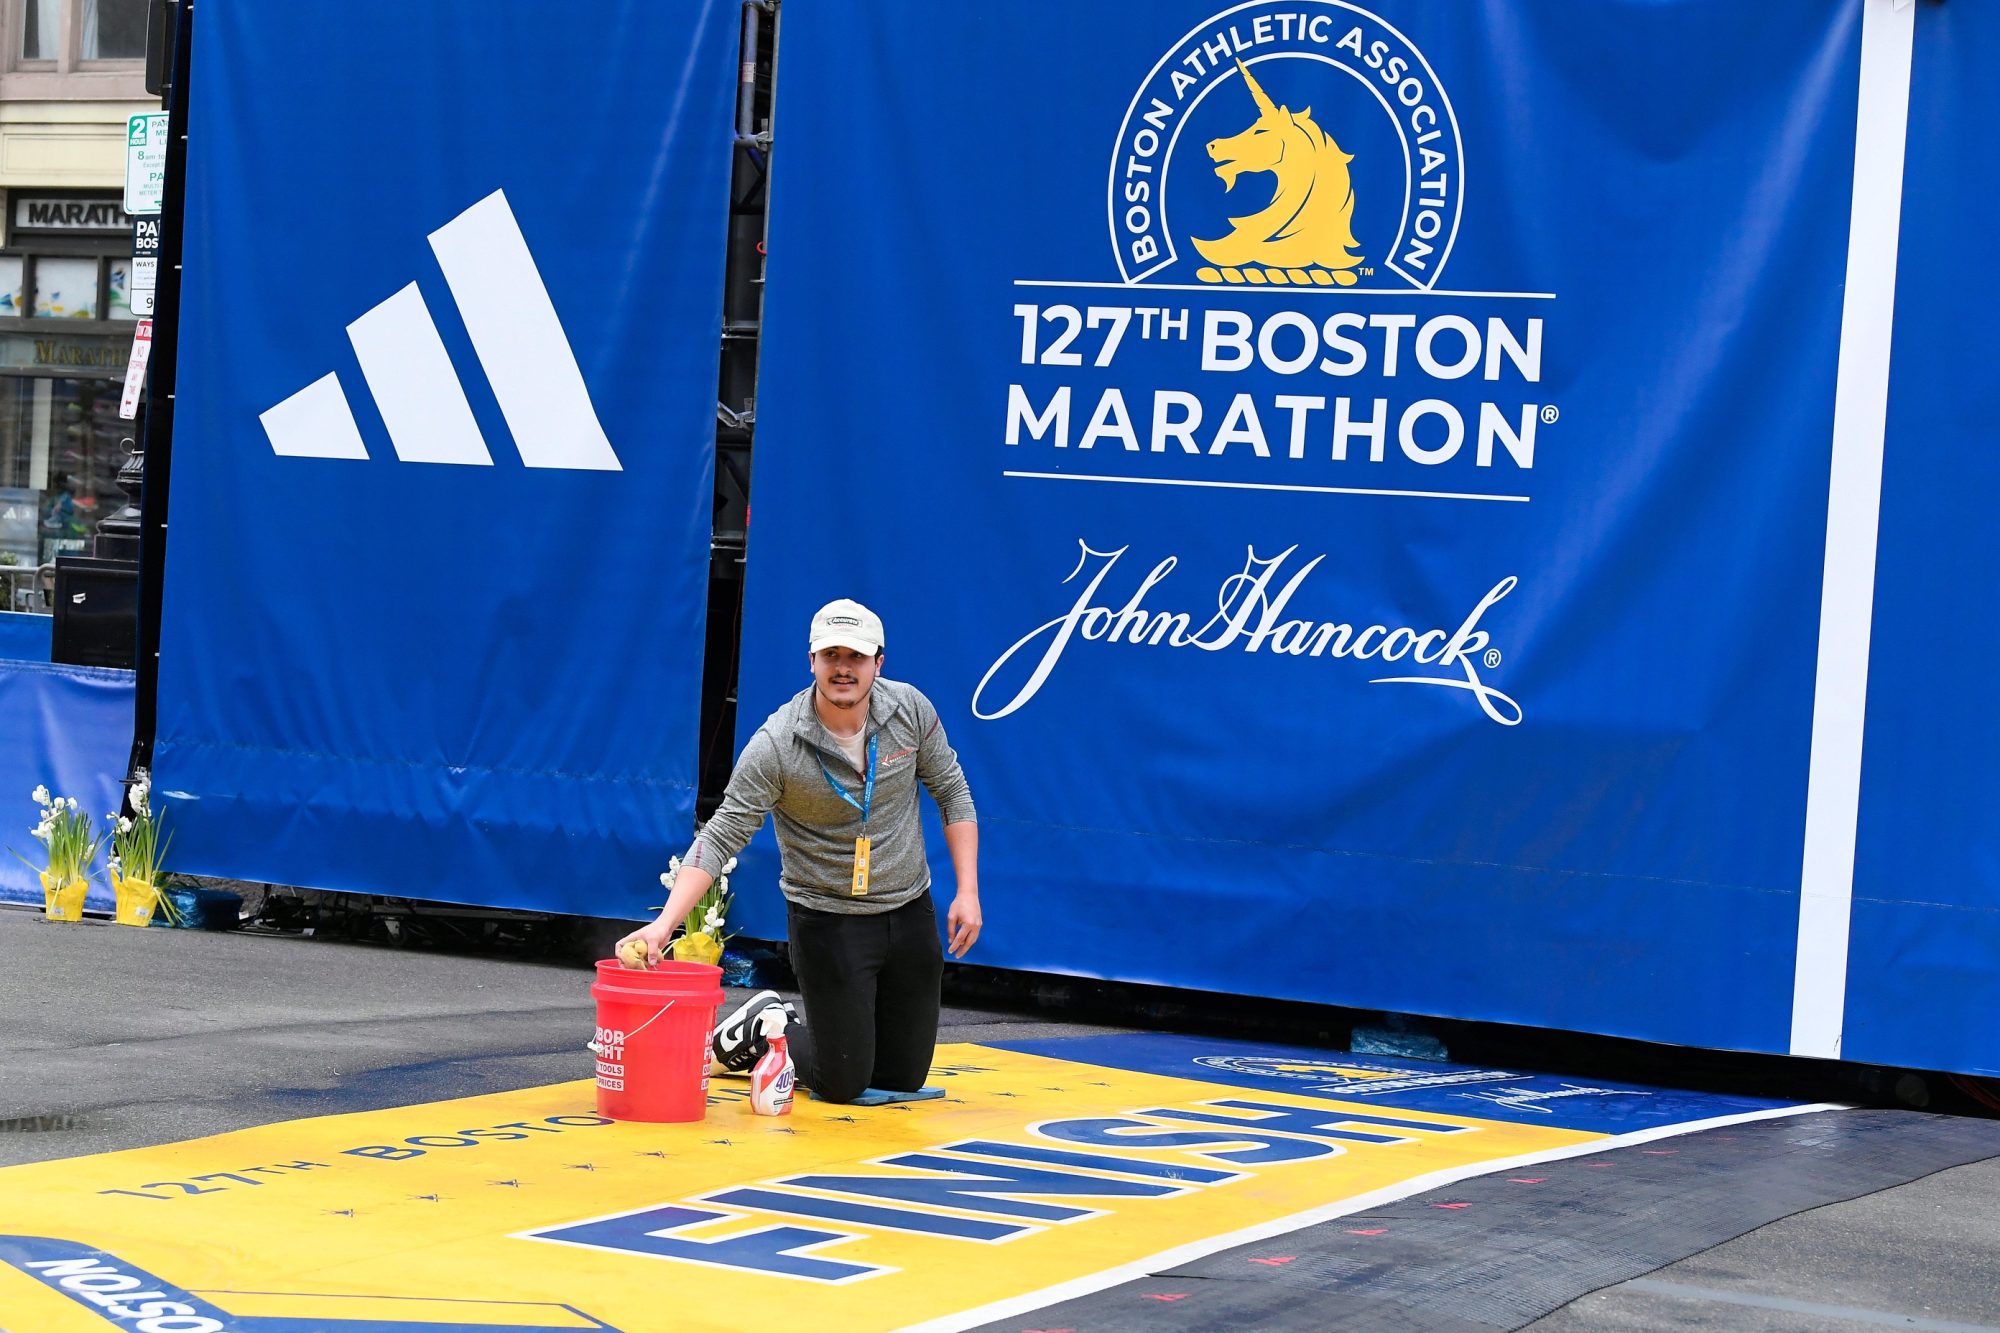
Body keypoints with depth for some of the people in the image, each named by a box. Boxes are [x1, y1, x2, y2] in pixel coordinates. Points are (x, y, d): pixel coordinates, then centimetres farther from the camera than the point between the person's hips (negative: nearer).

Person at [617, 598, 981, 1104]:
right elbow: (720, 837, -21)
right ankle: (760, 1028, 27)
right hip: (826, 921, -4)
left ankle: (783, 1023, 35)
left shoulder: (910, 709, -9)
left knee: (904, 1078, 10)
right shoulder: (777, 744, -21)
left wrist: (968, 891, -5)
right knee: (842, 1082, -3)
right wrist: (665, 924, -32)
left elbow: (951, 792, 3)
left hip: (909, 911, 4)